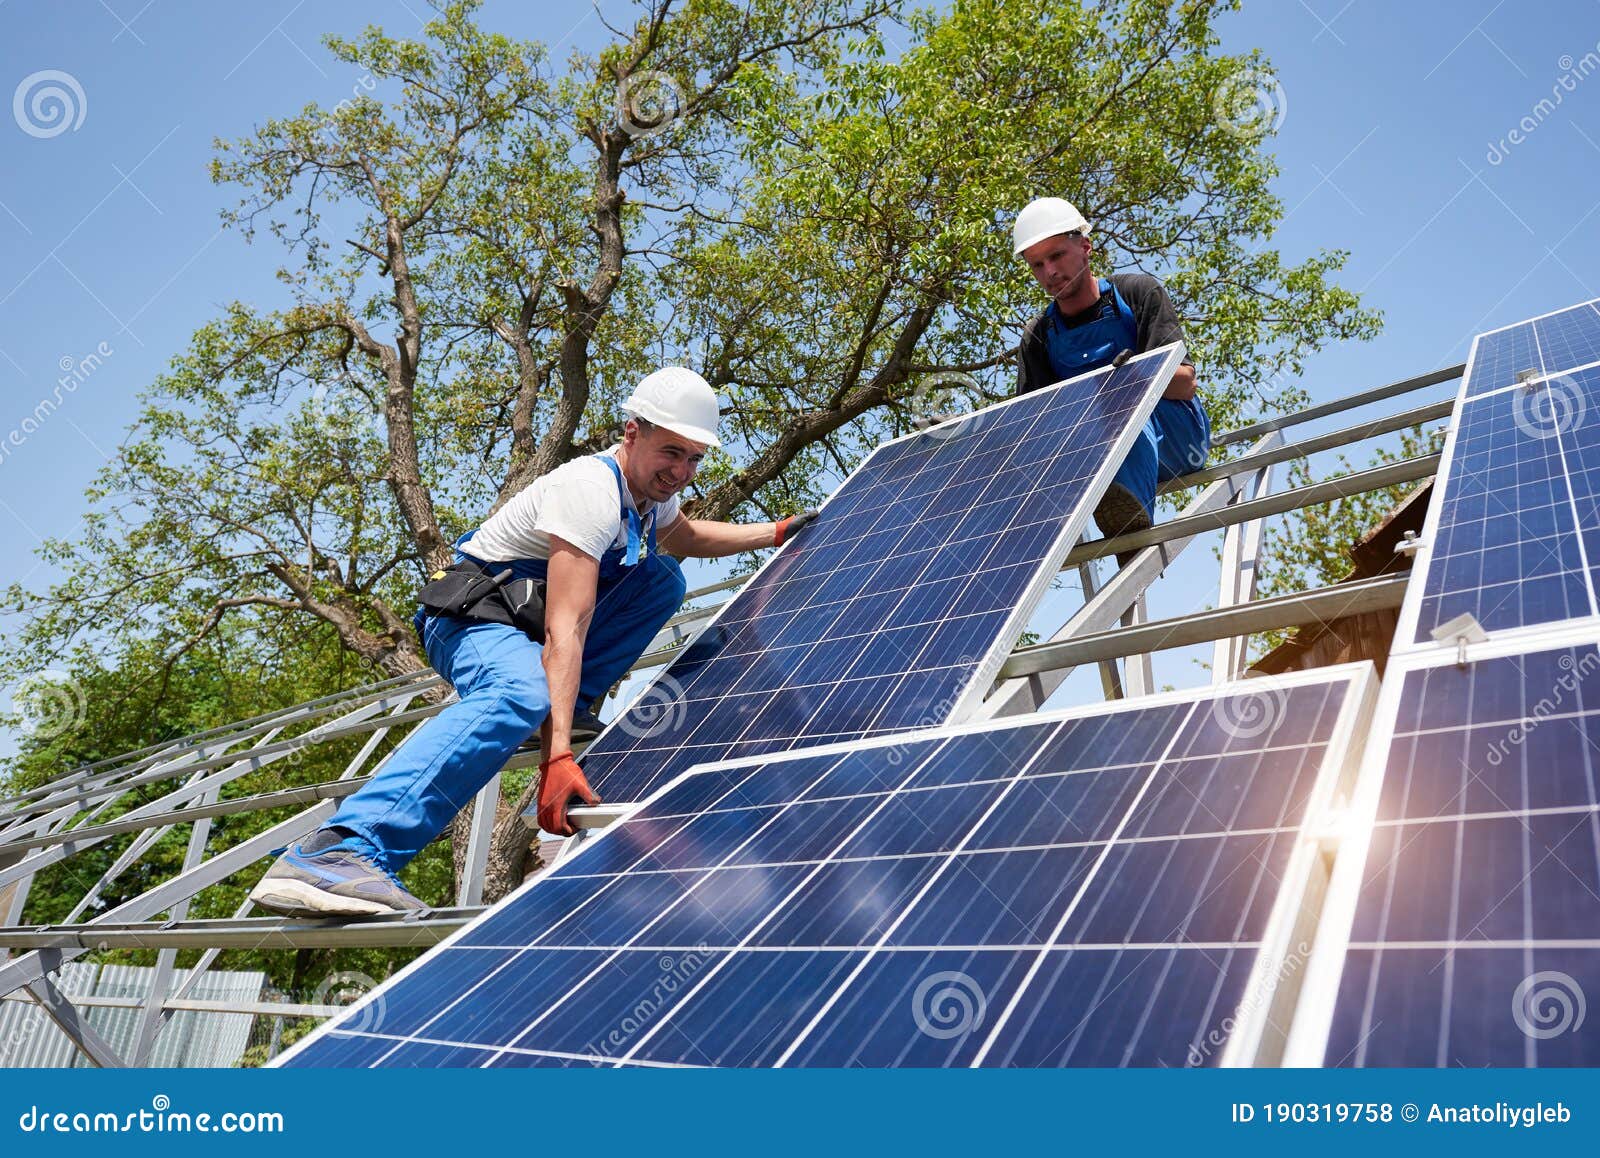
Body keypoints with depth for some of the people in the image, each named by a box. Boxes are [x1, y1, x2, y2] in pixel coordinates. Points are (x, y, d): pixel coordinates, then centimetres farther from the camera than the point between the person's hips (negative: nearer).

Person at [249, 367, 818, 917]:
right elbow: (565, 630, -35)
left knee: (661, 578, 1)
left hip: (527, 613, 9)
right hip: (473, 614, -9)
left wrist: (774, 533, 21)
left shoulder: (652, 486, 3)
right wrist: (557, 756, -42)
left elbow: (686, 537, 29)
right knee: (521, 693, -41)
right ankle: (337, 850, -48)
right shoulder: (589, 491, -27)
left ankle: (571, 708, -5)